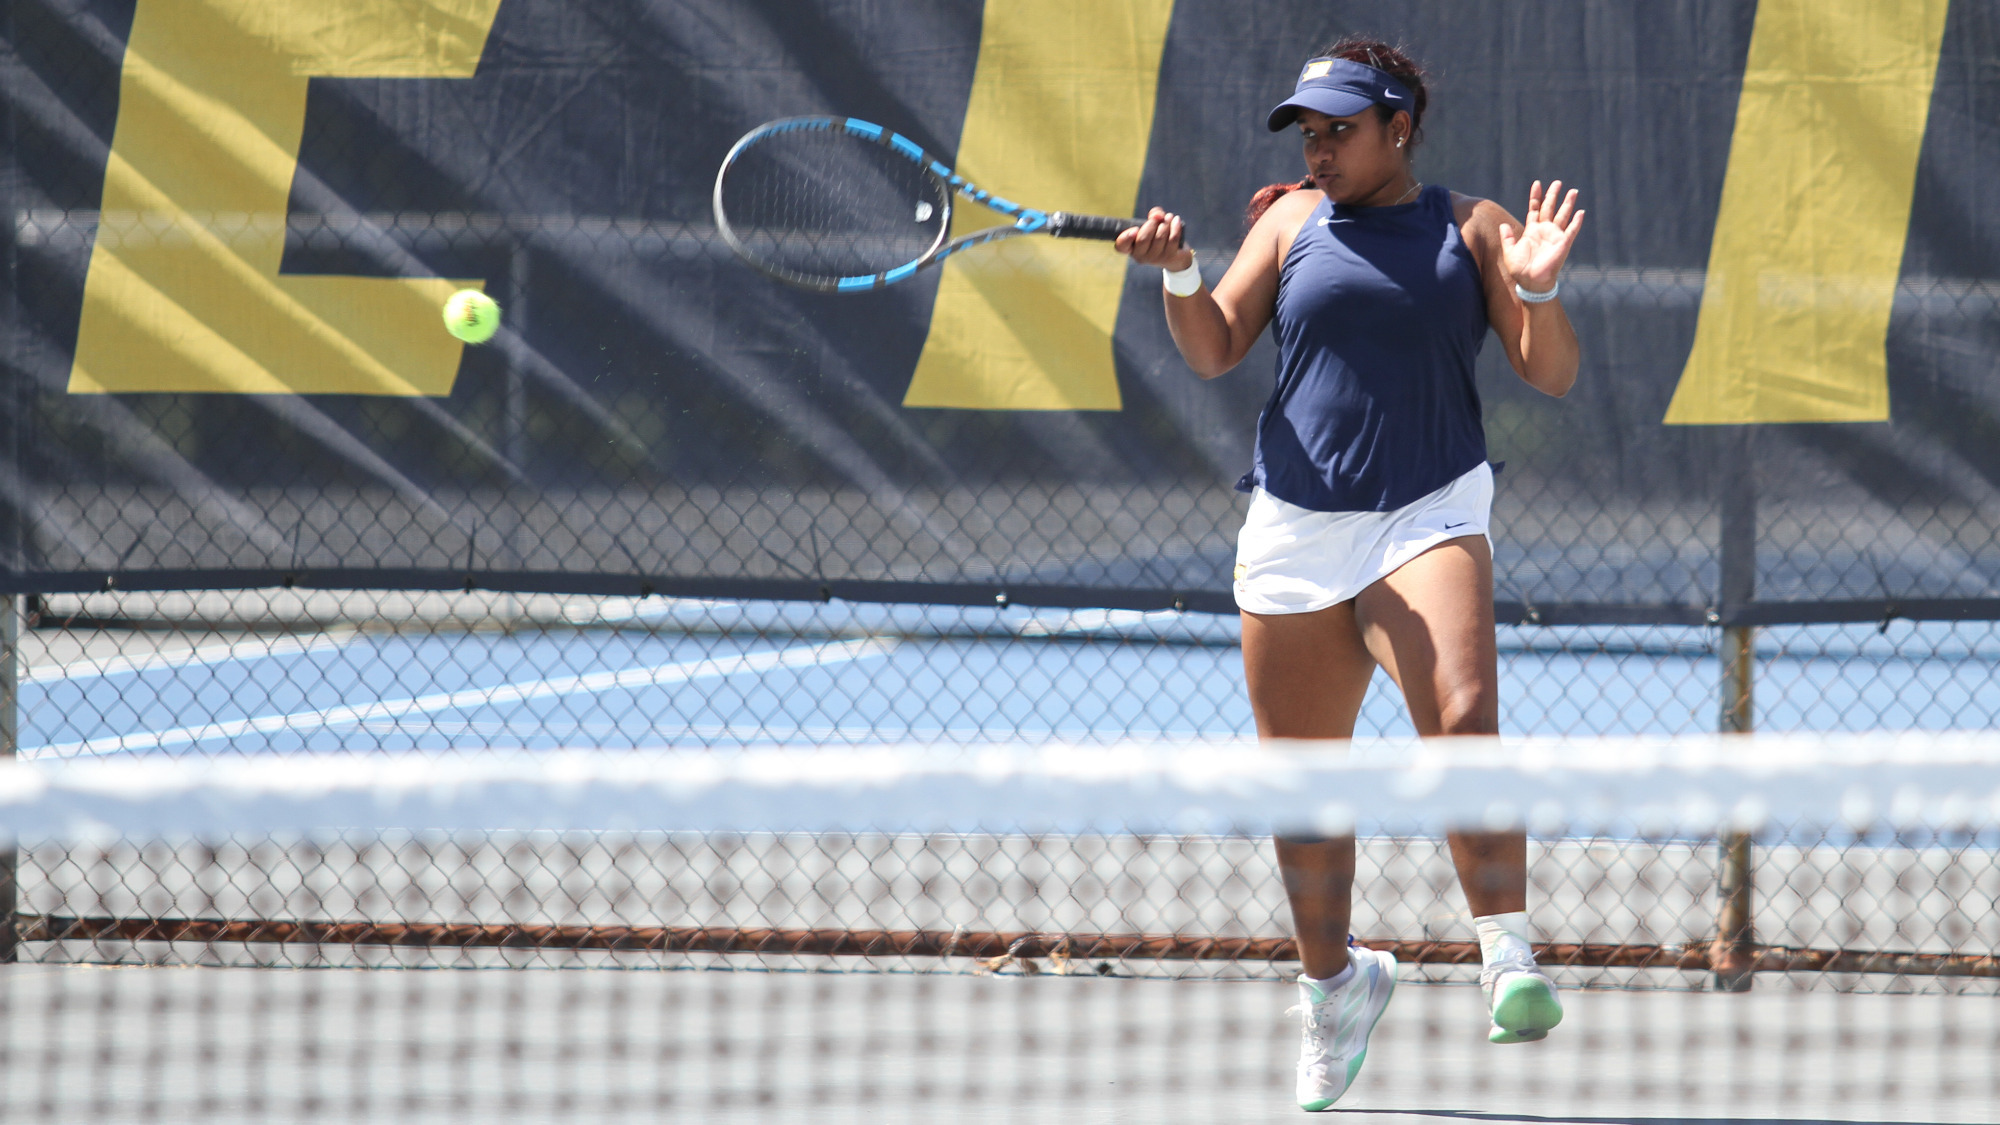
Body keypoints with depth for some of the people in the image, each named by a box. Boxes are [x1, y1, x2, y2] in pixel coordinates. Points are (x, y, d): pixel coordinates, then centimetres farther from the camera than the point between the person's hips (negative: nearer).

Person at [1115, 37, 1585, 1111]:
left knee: (1464, 723, -28)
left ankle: (1510, 964, -29)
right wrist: (1179, 271, -13)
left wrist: (1538, 290, -17)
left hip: (1427, 522, -3)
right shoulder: (1293, 221, 10)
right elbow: (1213, 350, 5)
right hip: (1294, 534, 3)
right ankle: (1335, 983, 30)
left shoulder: (1472, 227, 4)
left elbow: (1552, 376, 1)